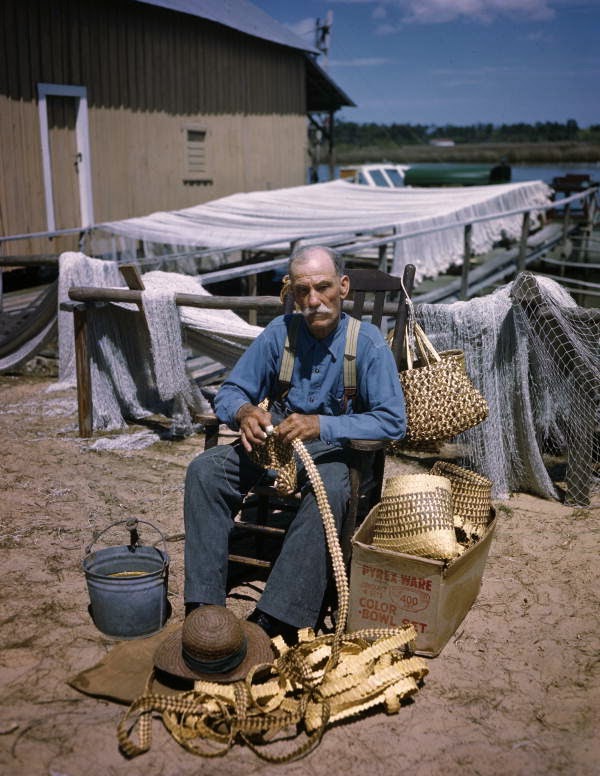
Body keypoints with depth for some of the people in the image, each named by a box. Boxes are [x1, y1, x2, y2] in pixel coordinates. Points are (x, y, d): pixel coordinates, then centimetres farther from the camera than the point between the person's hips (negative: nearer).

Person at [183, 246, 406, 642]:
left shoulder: (368, 343, -14)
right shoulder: (281, 332, -3)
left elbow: (393, 421, -20)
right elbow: (230, 392, 2)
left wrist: (322, 426, -30)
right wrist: (244, 411, -23)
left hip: (335, 449, -4)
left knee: (327, 493, -38)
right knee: (205, 470, -20)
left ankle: (274, 620, -30)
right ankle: (204, 605, -19)